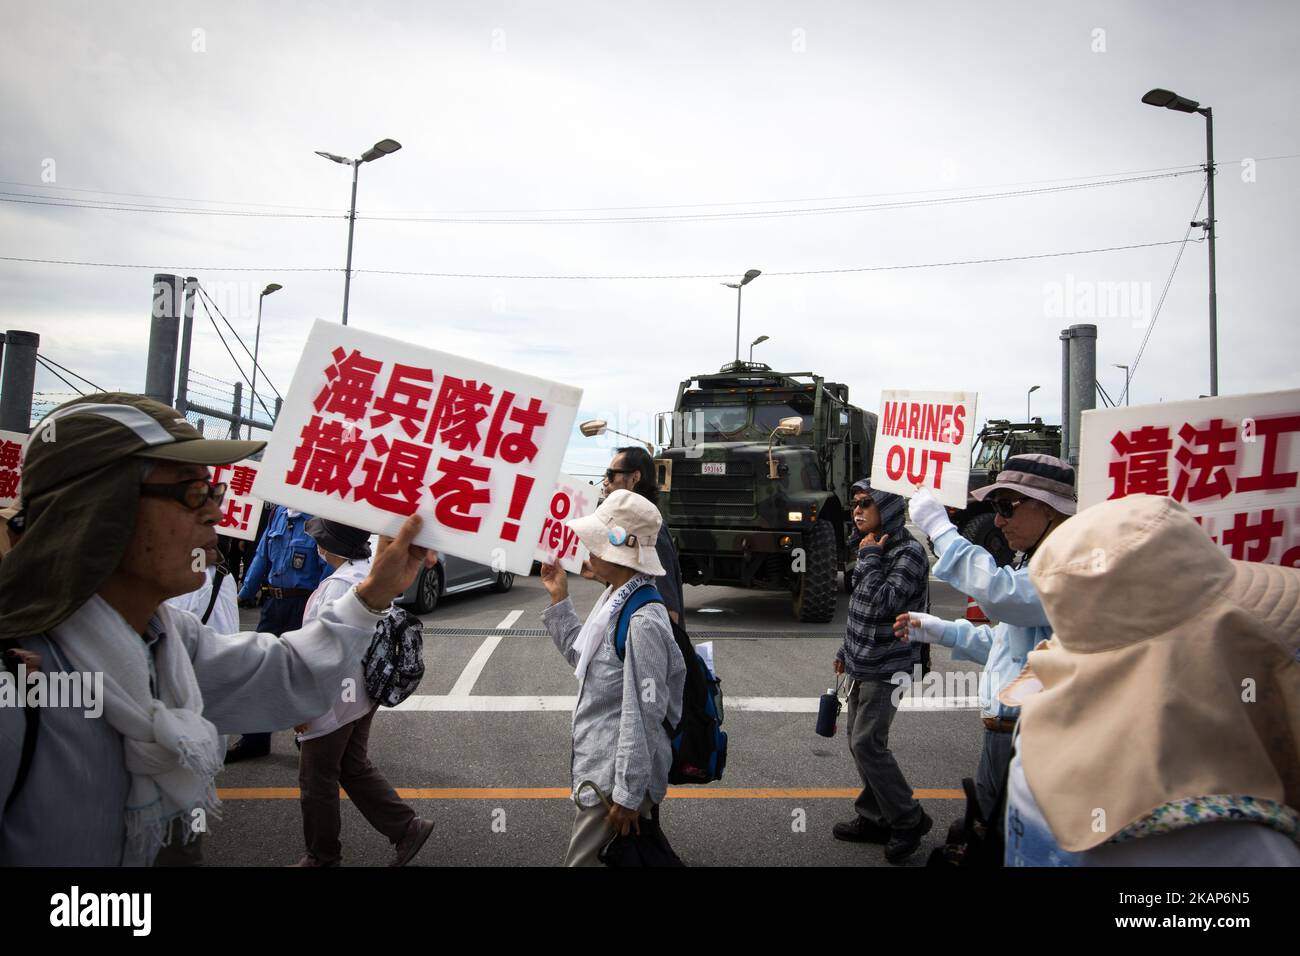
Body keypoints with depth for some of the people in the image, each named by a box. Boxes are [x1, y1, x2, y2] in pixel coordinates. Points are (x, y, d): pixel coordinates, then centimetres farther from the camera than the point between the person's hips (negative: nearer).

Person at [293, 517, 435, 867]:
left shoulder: (339, 585, -24)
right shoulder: (373, 574, 4)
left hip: (335, 699, -9)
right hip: (362, 693, 9)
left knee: (317, 779, 9)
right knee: (355, 768, 21)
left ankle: (323, 857, 23)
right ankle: (406, 827, 20)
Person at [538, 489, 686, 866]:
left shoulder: (642, 623, -24)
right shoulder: (614, 601, 5)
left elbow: (643, 714, -23)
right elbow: (582, 656, 19)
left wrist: (628, 795, -19)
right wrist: (558, 599, 12)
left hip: (617, 781, -9)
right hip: (601, 769, 9)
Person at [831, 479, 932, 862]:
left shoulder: (909, 552, -16)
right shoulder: (873, 547, 11)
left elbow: (884, 606, -27)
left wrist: (870, 556, -18)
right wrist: (846, 650, 21)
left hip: (886, 669, -9)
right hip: (861, 667, 9)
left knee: (868, 744, -8)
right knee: (859, 743, 12)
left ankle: (909, 820, 9)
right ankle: (874, 819, 25)